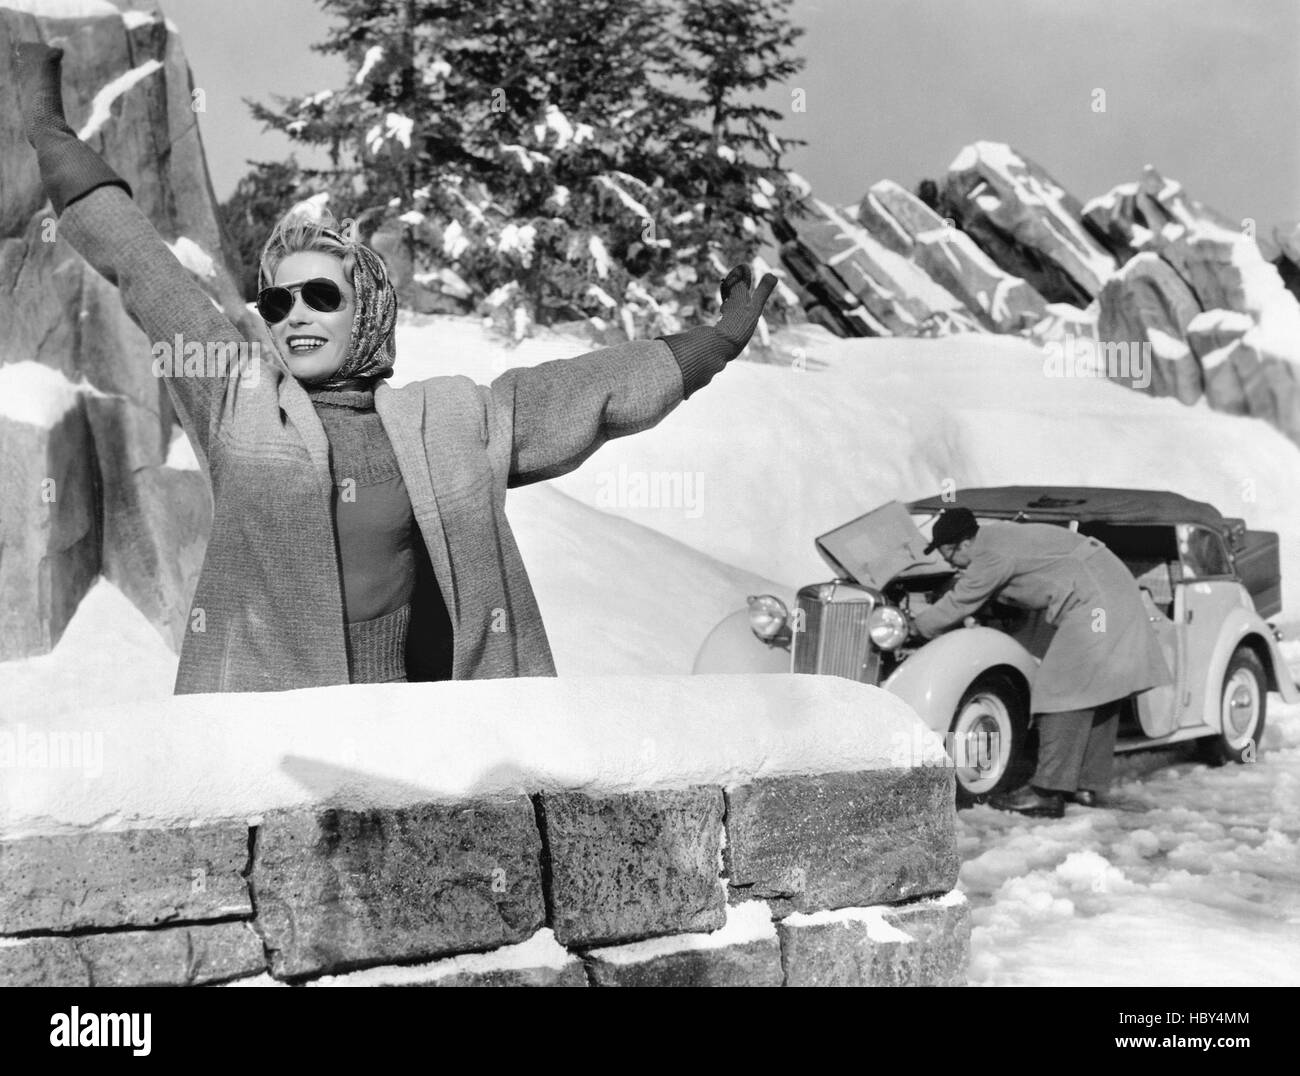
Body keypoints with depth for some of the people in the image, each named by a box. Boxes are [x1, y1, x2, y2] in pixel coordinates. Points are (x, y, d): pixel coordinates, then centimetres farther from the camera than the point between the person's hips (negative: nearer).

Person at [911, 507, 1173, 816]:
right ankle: (1086, 785, 19)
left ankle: (1047, 793, -13)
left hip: (1095, 600, -11)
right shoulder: (996, 533, 15)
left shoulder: (993, 555, -16)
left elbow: (957, 606, -9)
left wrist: (916, 627, 6)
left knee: (1066, 690, -12)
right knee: (1100, 691, 12)